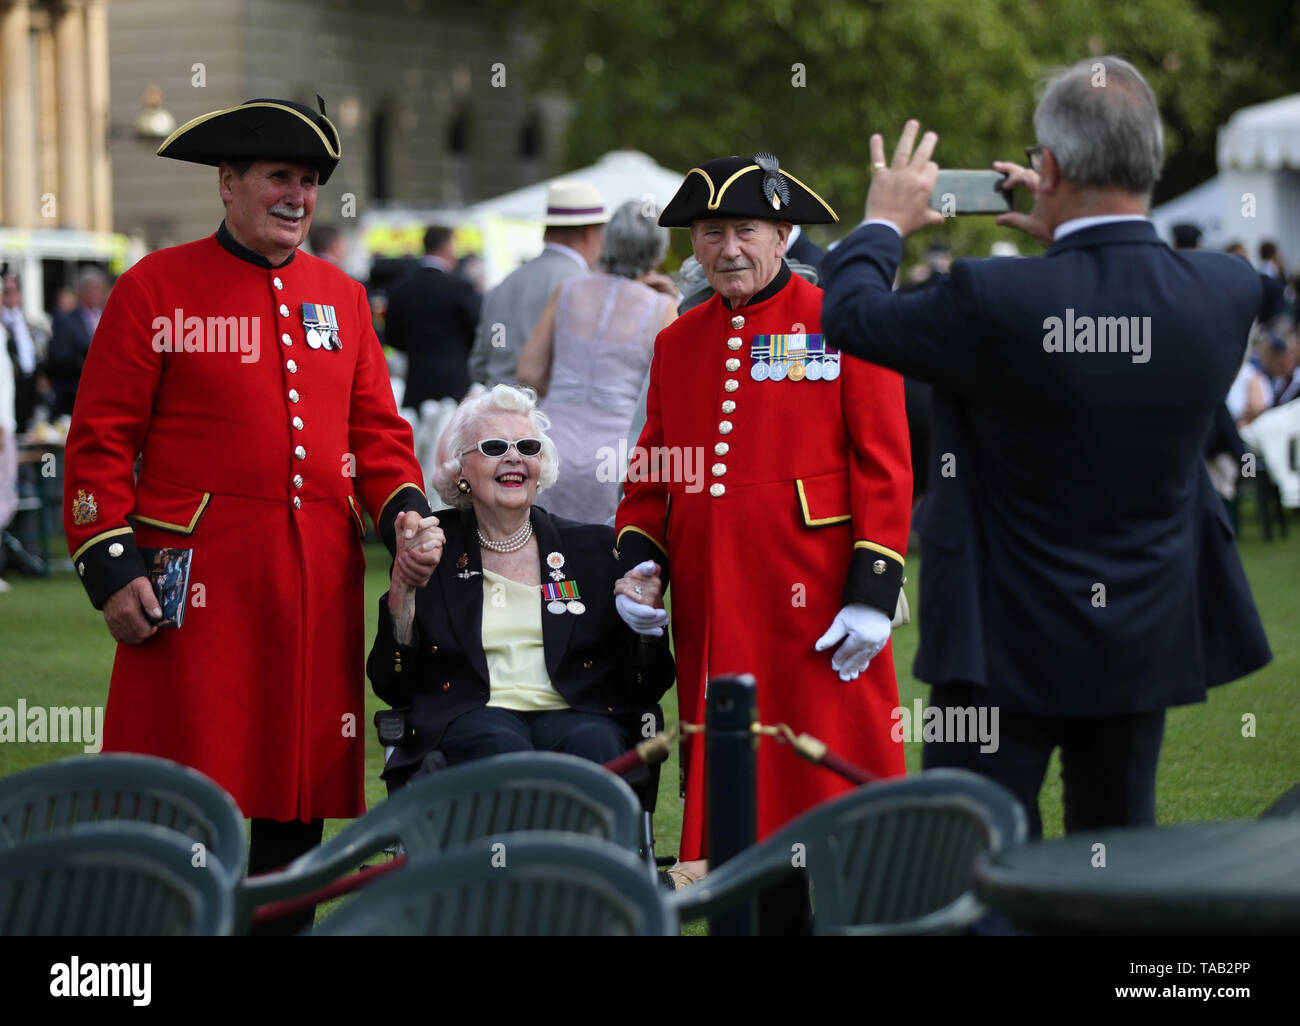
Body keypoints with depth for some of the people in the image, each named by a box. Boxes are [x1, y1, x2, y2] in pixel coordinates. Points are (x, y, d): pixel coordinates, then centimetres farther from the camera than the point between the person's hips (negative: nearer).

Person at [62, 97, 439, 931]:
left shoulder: (342, 297, 15)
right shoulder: (155, 289, 1)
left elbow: (378, 431, 16)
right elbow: (101, 440, -2)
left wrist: (405, 513, -3)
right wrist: (112, 566, -10)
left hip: (319, 590, 5)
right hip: (200, 584, -5)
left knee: (296, 797, 7)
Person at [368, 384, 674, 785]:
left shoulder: (594, 548, 16)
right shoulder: (432, 550, 12)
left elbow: (643, 689, 14)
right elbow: (392, 687, 4)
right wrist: (403, 584, -8)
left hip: (573, 714, 1)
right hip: (469, 717, -1)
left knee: (592, 746, -34)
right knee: (504, 749, -36)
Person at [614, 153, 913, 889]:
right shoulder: (678, 343, 14)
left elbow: (885, 468, -4)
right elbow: (652, 473, 19)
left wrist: (872, 593, -10)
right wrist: (639, 560, 2)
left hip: (815, 600, -4)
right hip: (711, 605, 5)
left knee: (834, 772, -1)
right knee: (718, 768, 7)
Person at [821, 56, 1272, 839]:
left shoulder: (993, 301, -22)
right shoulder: (1226, 294, -10)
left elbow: (850, 314, -5)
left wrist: (885, 223, 13)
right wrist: (1070, 237, 21)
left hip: (1007, 645, -4)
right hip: (1145, 644, 4)